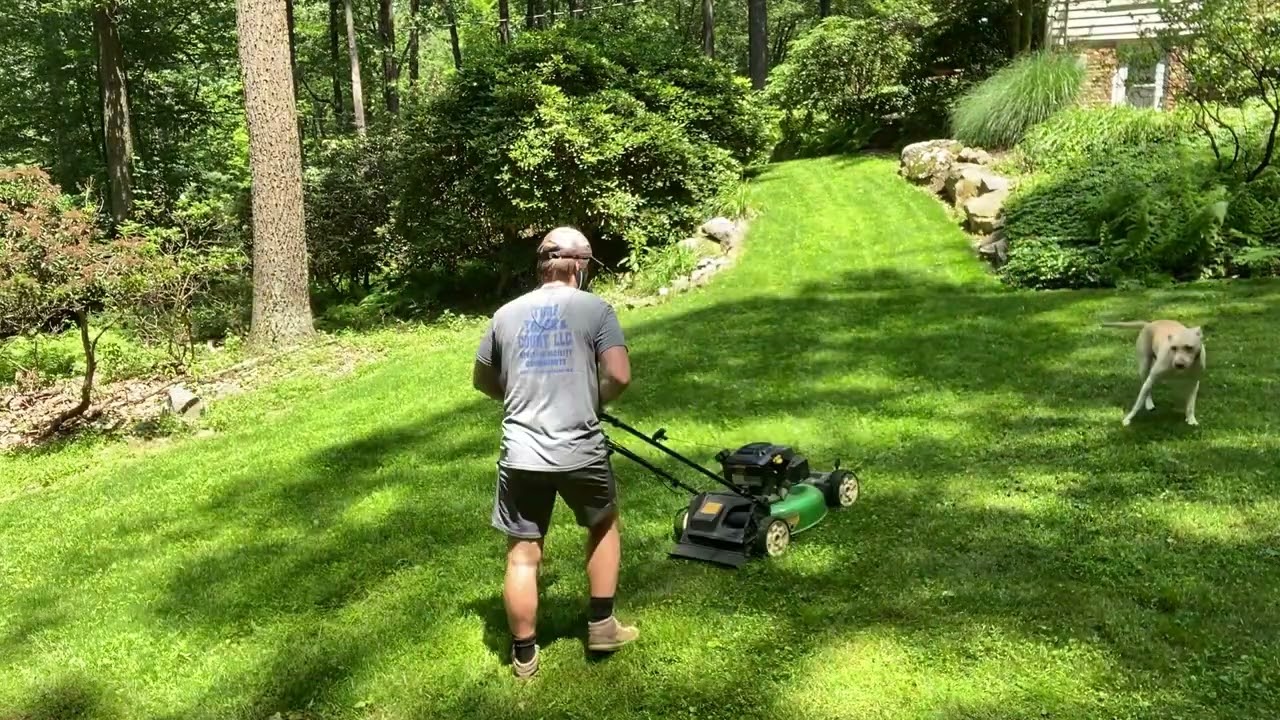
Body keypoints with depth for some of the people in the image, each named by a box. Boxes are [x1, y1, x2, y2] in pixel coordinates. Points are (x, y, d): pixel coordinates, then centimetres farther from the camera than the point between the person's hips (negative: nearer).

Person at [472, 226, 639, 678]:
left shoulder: (507, 314, 8)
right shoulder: (595, 308, -3)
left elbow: (482, 381, 18)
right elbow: (619, 376, -13)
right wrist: (596, 401, 7)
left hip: (521, 454, 2)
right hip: (581, 450, -2)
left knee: (522, 555, 12)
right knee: (604, 525, 25)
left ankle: (524, 654, 23)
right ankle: (602, 626, 29)